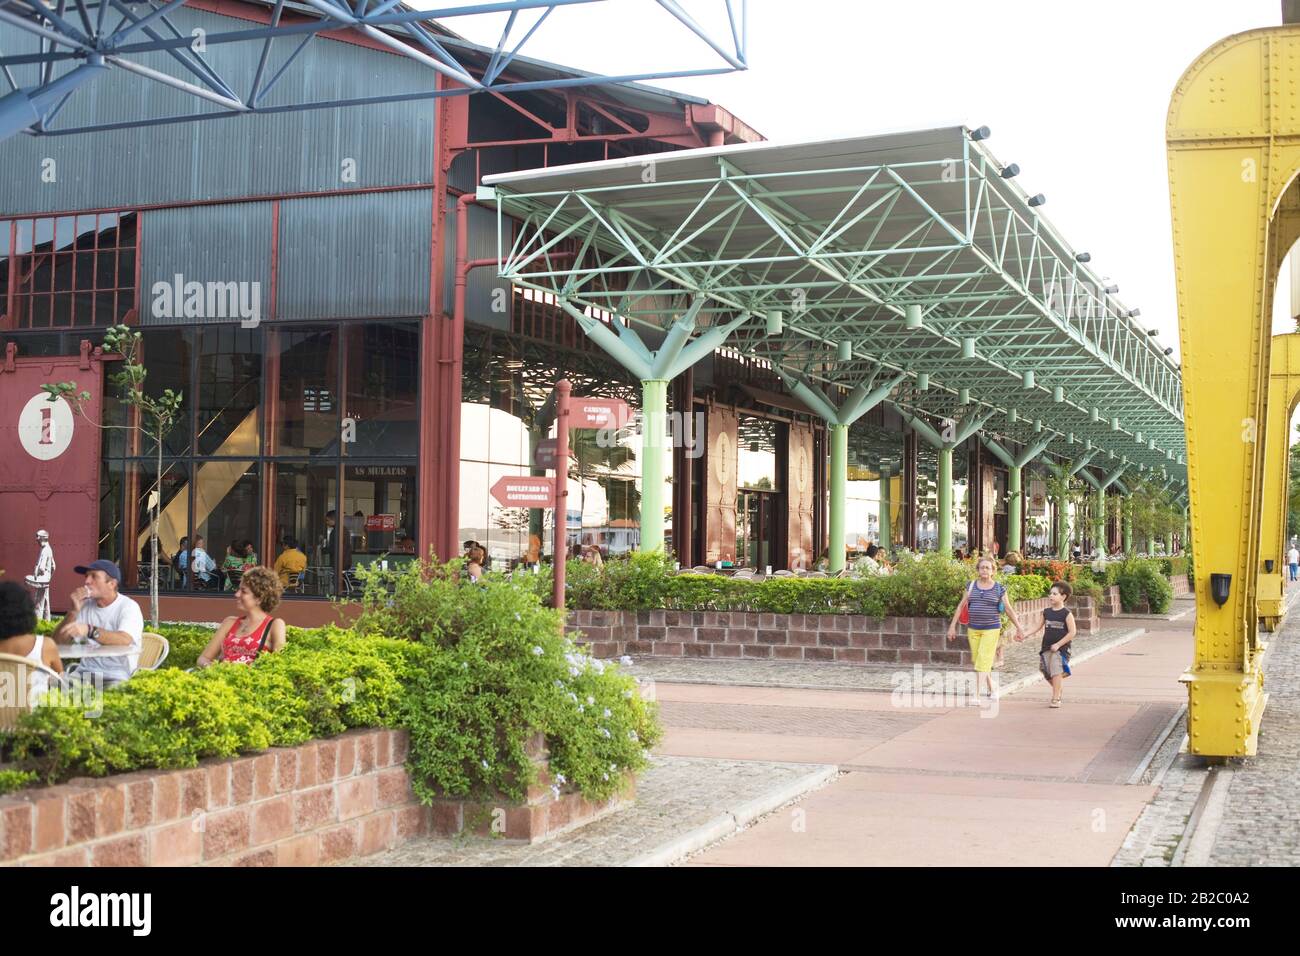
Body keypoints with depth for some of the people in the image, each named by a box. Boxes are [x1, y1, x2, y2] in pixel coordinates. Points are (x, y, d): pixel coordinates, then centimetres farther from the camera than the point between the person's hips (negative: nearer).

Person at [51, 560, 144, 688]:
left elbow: (125, 640, -26)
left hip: (117, 677, -5)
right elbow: (58, 643, 5)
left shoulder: (128, 607, -6)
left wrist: (89, 631, -39)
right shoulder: (84, 606, 12)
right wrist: (73, 612, -9)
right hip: (85, 672, 5)